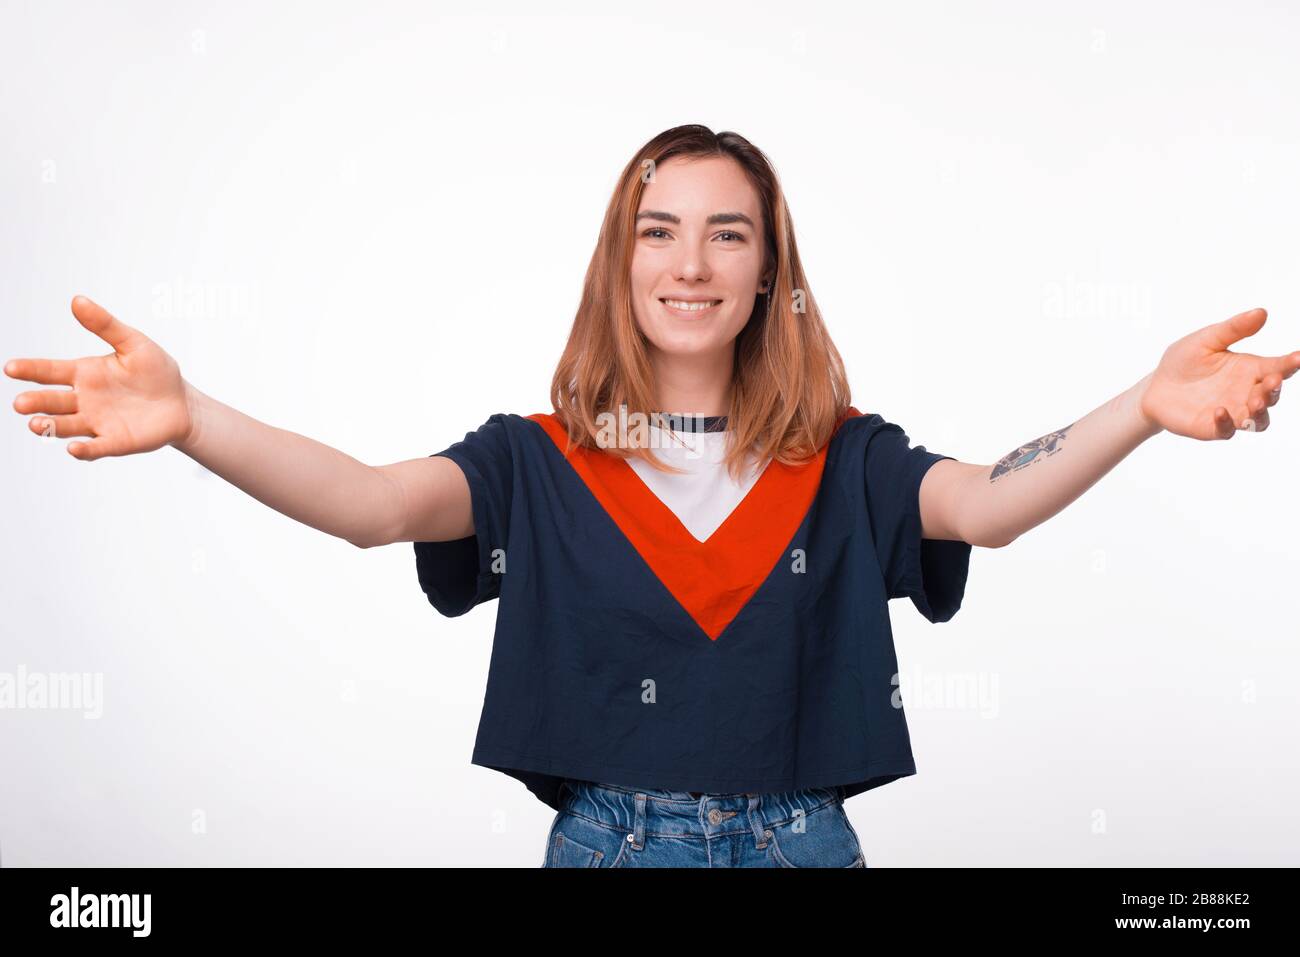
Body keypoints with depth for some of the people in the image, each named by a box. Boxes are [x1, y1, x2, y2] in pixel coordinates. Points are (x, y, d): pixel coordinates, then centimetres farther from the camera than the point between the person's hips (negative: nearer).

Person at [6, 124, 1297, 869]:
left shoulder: (840, 461, 2)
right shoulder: (542, 461, -2)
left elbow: (987, 504, -14)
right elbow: (372, 502, -17)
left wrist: (1148, 406, -32)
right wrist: (188, 420, -33)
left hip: (800, 838, 1)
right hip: (610, 839, -1)